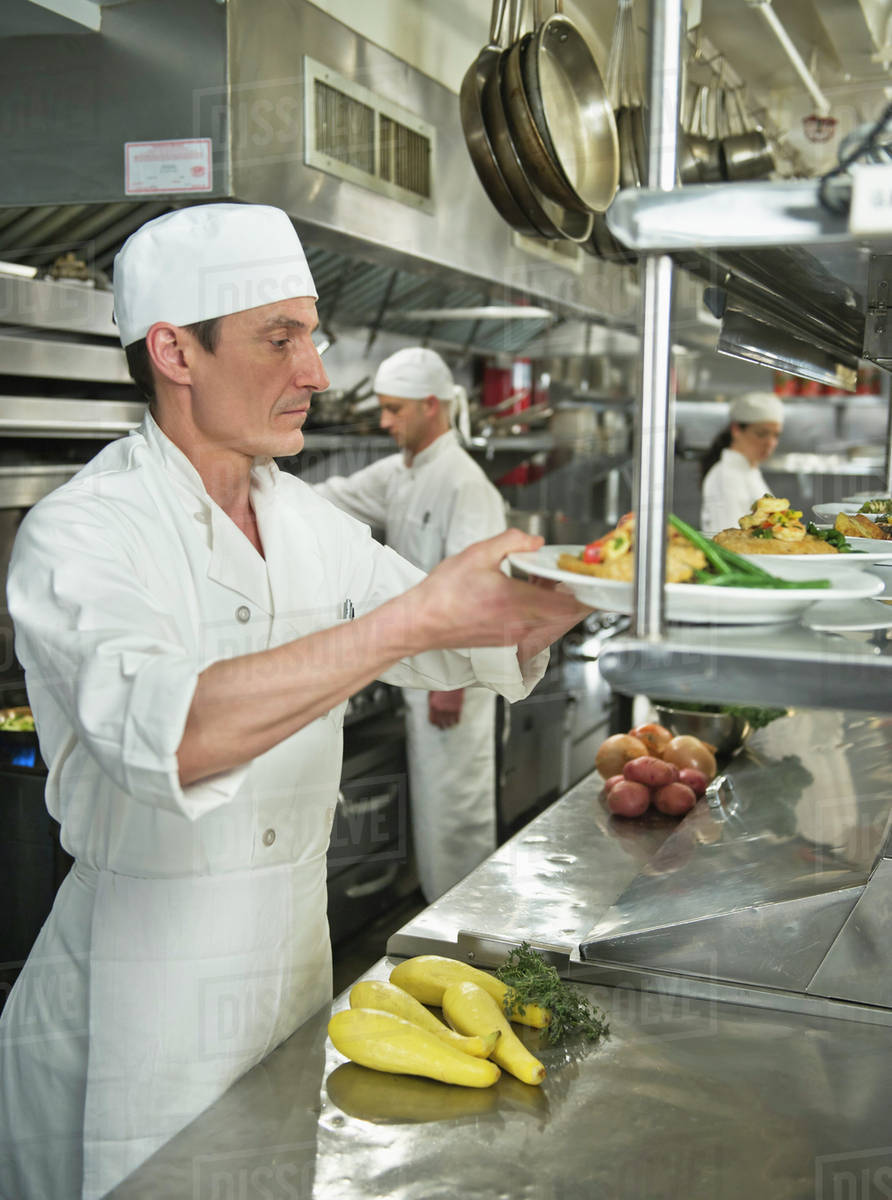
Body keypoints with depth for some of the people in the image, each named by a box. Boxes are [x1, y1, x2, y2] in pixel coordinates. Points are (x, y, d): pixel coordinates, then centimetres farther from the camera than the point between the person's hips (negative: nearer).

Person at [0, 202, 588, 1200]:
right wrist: (418, 616, -39)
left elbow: (481, 652, 9)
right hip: (143, 1011, -6)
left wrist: (570, 593, -10)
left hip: (297, 966, 6)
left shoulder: (307, 523, 4)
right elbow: (166, 735, -37)